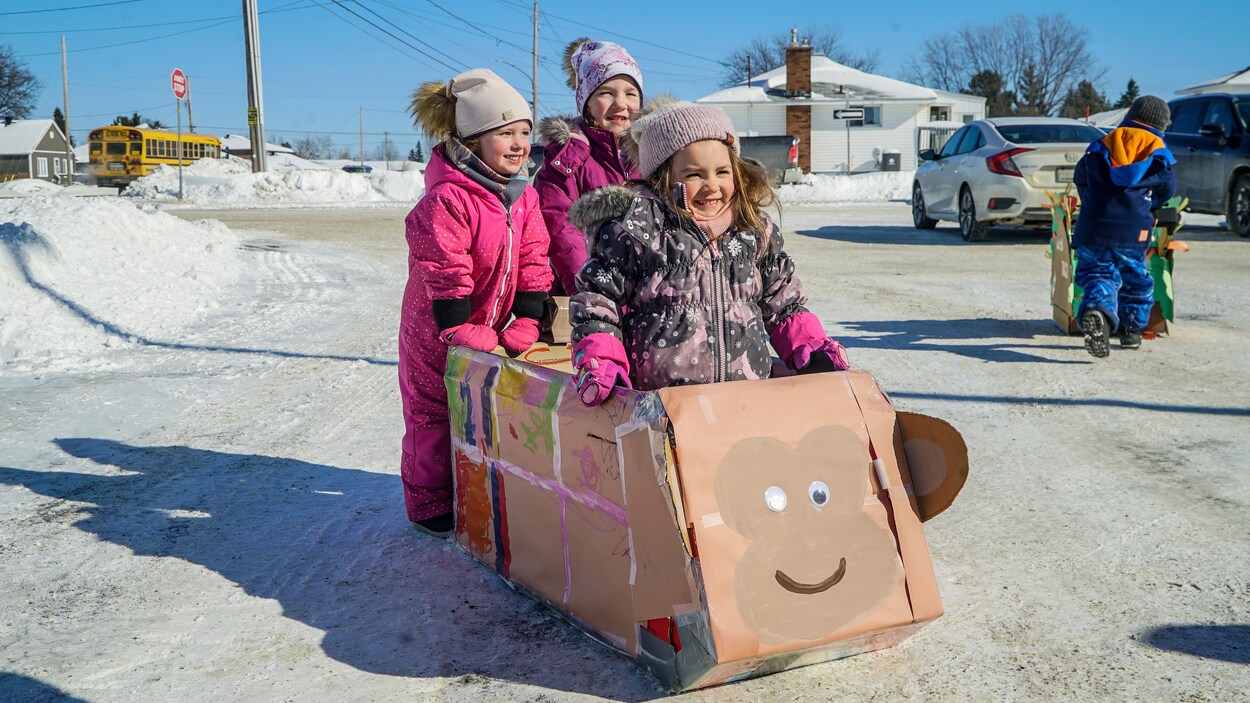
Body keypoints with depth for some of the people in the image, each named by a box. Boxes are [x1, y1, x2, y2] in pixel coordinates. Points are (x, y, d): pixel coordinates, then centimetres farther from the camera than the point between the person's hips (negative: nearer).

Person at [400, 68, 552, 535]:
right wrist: (463, 332, -23)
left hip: (495, 330, 6)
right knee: (433, 414, 7)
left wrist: (525, 322, -7)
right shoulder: (446, 200, -23)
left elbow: (533, 264, 0)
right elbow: (443, 273, -24)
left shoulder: (525, 197, -1)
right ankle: (429, 504, 20)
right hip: (438, 332, -6)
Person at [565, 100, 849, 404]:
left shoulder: (755, 229, 15)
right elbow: (596, 298, 3)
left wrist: (813, 350, 12)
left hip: (751, 390, 4)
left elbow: (783, 305, 26)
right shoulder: (635, 227, 0)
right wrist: (600, 364, -10)